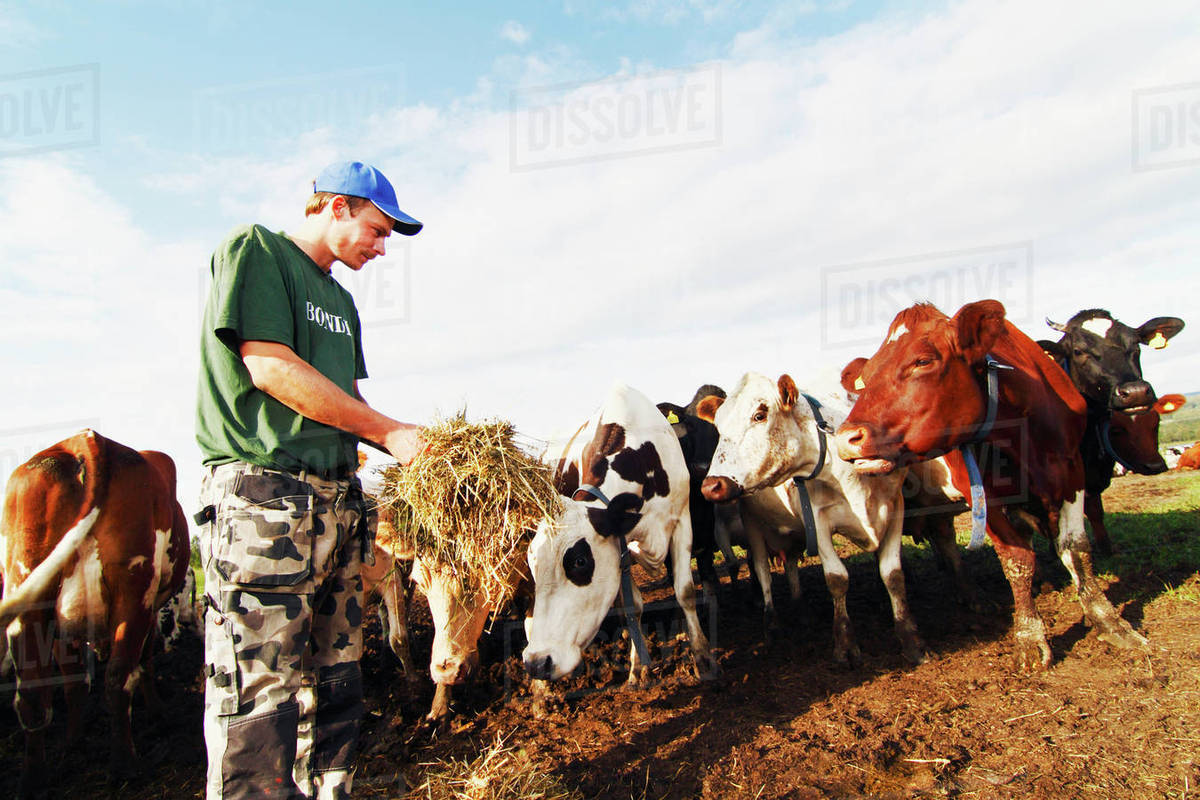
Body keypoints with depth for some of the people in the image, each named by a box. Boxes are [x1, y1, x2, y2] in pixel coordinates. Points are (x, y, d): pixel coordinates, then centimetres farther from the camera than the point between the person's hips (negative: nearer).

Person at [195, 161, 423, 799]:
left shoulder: (339, 301, 23)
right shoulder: (255, 250, -1)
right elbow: (271, 367, -12)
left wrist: (413, 446, 7)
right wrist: (389, 431, -9)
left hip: (338, 496, 9)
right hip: (263, 488, -8)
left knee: (334, 681, 12)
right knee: (260, 691, -6)